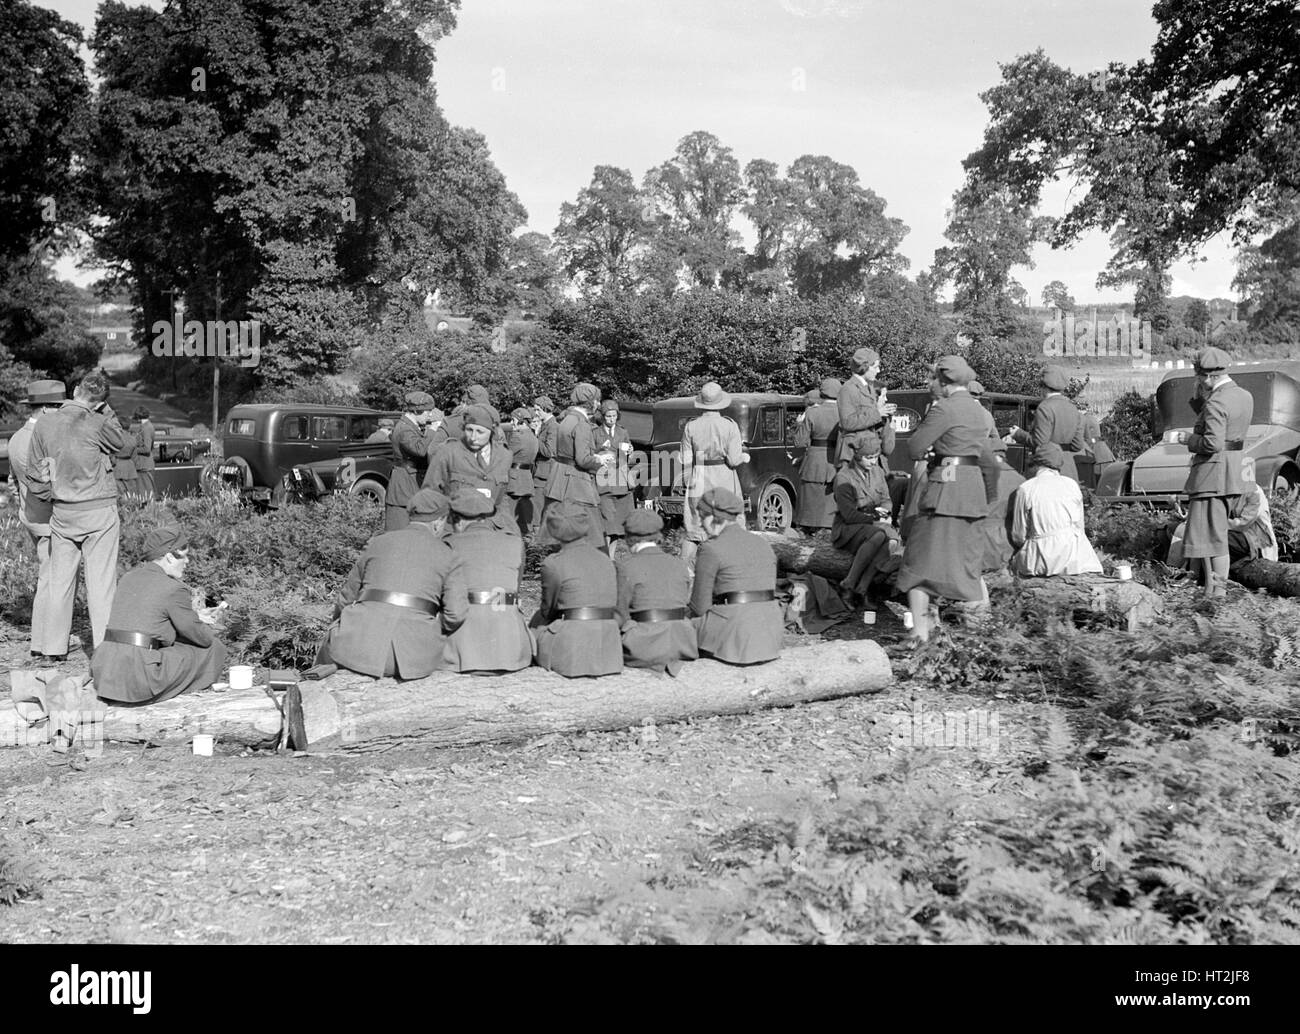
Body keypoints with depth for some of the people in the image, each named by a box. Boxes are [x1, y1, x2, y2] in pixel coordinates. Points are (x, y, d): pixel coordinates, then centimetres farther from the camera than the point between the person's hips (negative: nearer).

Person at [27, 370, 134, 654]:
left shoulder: (44, 424, 0)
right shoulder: (97, 425, -14)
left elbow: (37, 476, 4)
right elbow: (122, 442, 6)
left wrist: (52, 501, 17)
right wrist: (106, 411, 4)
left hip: (61, 513, 4)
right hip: (98, 512, -4)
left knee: (60, 580, 12)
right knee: (101, 581, 0)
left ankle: (53, 647, 18)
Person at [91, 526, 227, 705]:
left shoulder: (128, 578, 15)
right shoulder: (174, 589, -7)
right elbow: (201, 637, 0)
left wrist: (193, 616, 27)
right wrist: (205, 630, 24)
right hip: (139, 681, -8)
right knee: (213, 647, 7)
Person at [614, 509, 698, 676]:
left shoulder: (626, 566, -6)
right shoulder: (679, 565, 10)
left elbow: (620, 611, -6)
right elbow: (686, 602, 12)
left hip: (647, 645, -6)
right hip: (683, 642, 6)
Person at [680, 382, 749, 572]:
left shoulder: (691, 427, -2)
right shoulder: (729, 425, -8)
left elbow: (686, 463, 0)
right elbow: (733, 460, -10)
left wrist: (688, 484, 12)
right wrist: (744, 457, 11)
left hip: (699, 482, 1)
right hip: (724, 482, -1)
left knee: (694, 531, 6)